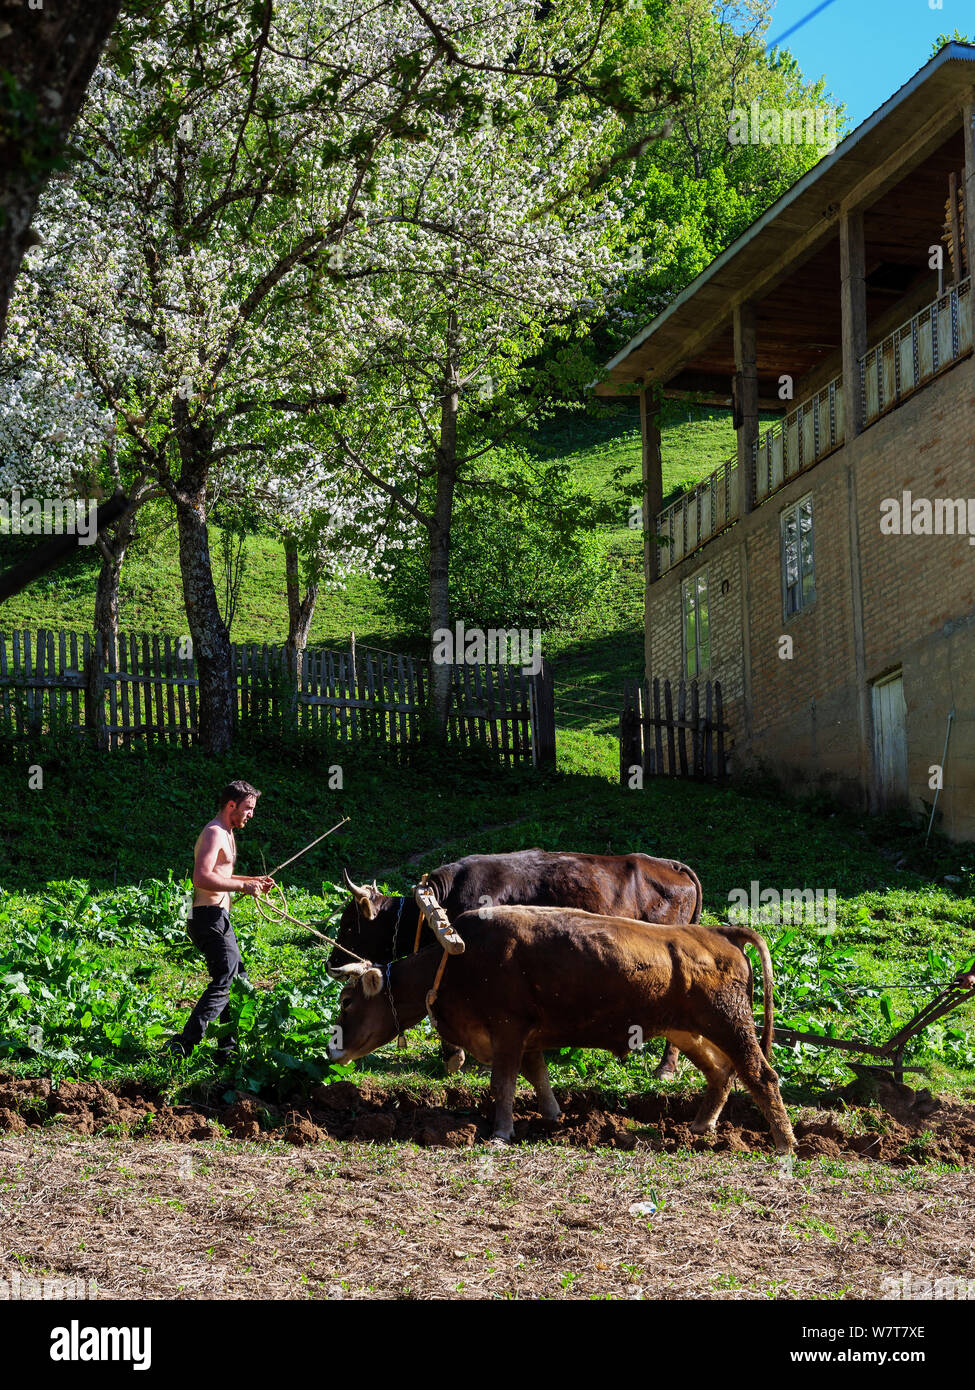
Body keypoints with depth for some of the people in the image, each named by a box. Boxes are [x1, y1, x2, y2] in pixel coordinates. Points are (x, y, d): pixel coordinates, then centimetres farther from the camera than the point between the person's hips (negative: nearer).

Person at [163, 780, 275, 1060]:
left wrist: (253, 880, 20)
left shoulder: (226, 834, 20)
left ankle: (229, 1048, 17)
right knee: (225, 980, -16)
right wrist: (242, 885, -22)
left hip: (218, 919, 11)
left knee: (237, 979, 14)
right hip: (209, 918, -11)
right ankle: (182, 1045, -22)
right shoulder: (214, 833, -14)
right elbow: (202, 878, -26)